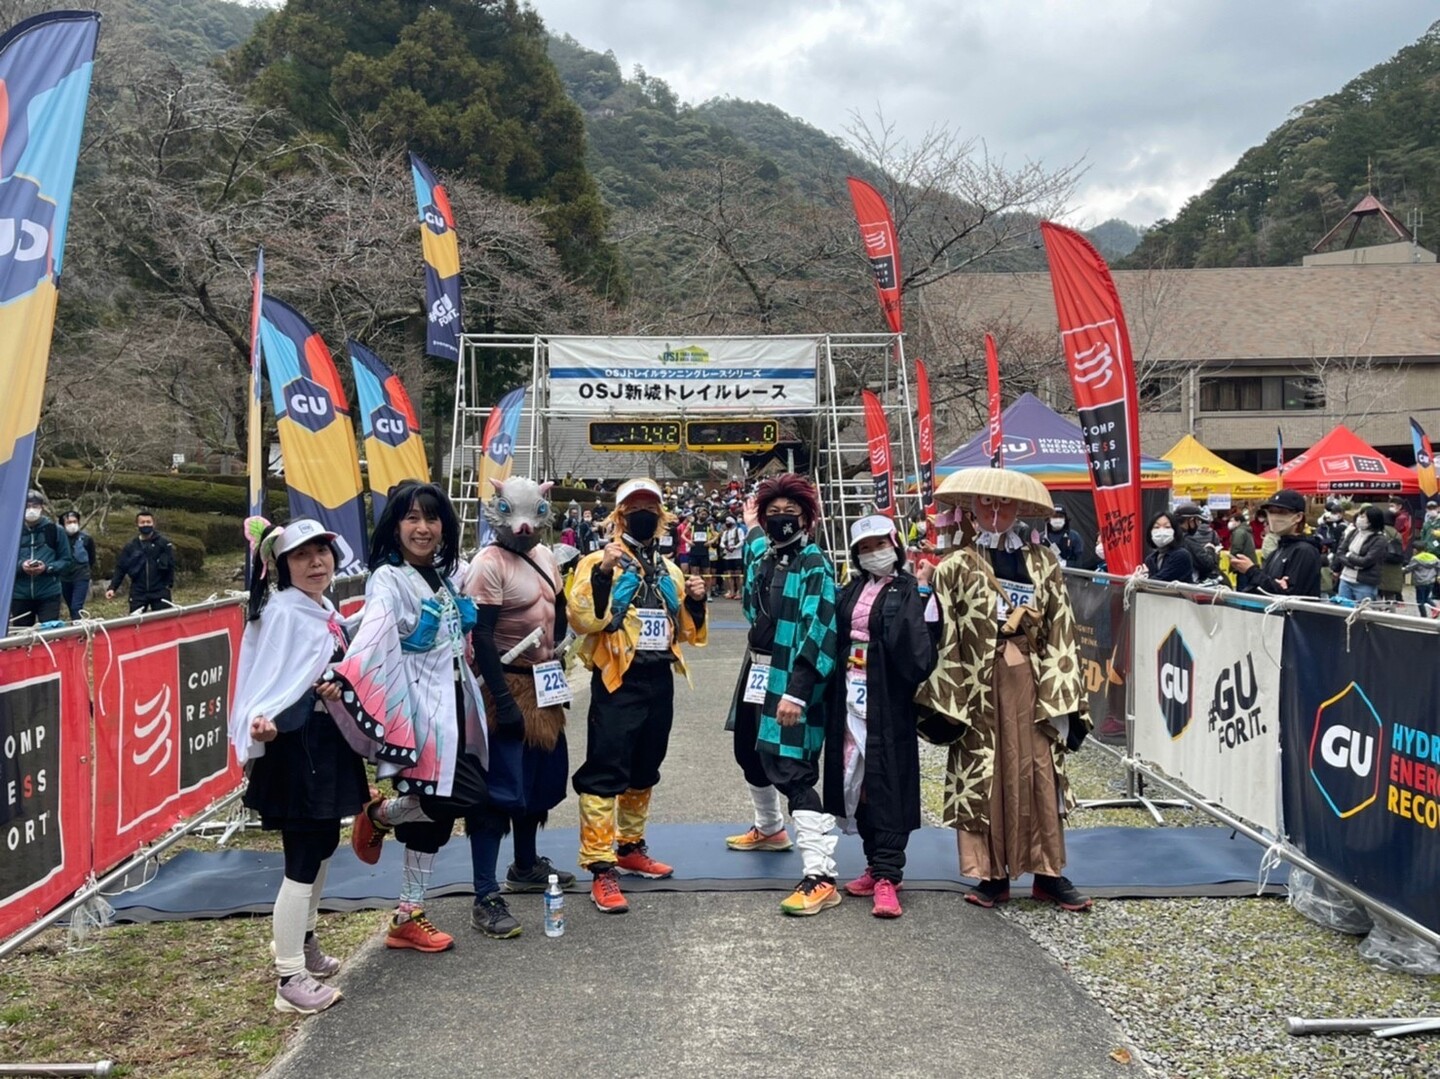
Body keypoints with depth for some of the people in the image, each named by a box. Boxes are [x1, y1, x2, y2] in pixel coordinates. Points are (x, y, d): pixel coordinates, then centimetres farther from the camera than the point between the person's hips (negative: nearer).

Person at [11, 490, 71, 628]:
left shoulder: (55, 530, 1)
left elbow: (65, 560, 3)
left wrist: (47, 567, -14)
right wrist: (20, 565, -14)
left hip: (49, 594, -1)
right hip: (20, 595, 2)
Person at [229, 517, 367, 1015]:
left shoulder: (326, 612, 9)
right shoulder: (283, 612, -16)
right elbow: (268, 679, -24)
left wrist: (338, 689, -1)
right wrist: (262, 723, -41)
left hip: (329, 742, 9)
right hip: (296, 746, -9)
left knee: (324, 844, 20)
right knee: (303, 862, -7)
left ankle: (303, 944, 37)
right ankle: (290, 979, 1)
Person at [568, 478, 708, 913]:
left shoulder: (669, 569, 15)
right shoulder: (599, 562, -5)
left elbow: (687, 632, 20)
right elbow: (582, 620, -19)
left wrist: (695, 602, 0)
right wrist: (603, 572, -28)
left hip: (659, 681, 7)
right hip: (617, 681, -7)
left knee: (644, 772, 17)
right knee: (606, 774, -9)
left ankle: (630, 849, 33)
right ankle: (600, 870, -5)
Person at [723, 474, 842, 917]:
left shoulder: (815, 565, -13)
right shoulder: (763, 557, 11)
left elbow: (819, 634, -22)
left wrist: (797, 691, -28)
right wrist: (751, 527, 35)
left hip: (793, 681, -9)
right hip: (757, 674, 9)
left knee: (791, 772, -15)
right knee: (750, 753, 24)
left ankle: (820, 877, -14)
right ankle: (769, 828, 50)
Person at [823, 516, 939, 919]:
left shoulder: (910, 591, -5)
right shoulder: (852, 591, 14)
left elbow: (917, 650, -18)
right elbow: (835, 640, 15)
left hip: (888, 704, -6)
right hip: (849, 700, 6)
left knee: (887, 786, -4)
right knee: (858, 781, 11)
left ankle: (887, 876, 0)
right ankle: (876, 865, 23)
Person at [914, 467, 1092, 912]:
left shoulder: (1043, 563, 6)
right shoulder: (956, 568, 1)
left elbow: (1061, 633, 3)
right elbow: (945, 640, -2)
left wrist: (1062, 698, -3)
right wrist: (947, 700, -7)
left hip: (1031, 684, 1)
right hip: (979, 688, -1)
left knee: (1040, 774, 5)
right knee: (982, 778, 4)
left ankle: (1049, 872, 16)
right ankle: (992, 875, 15)